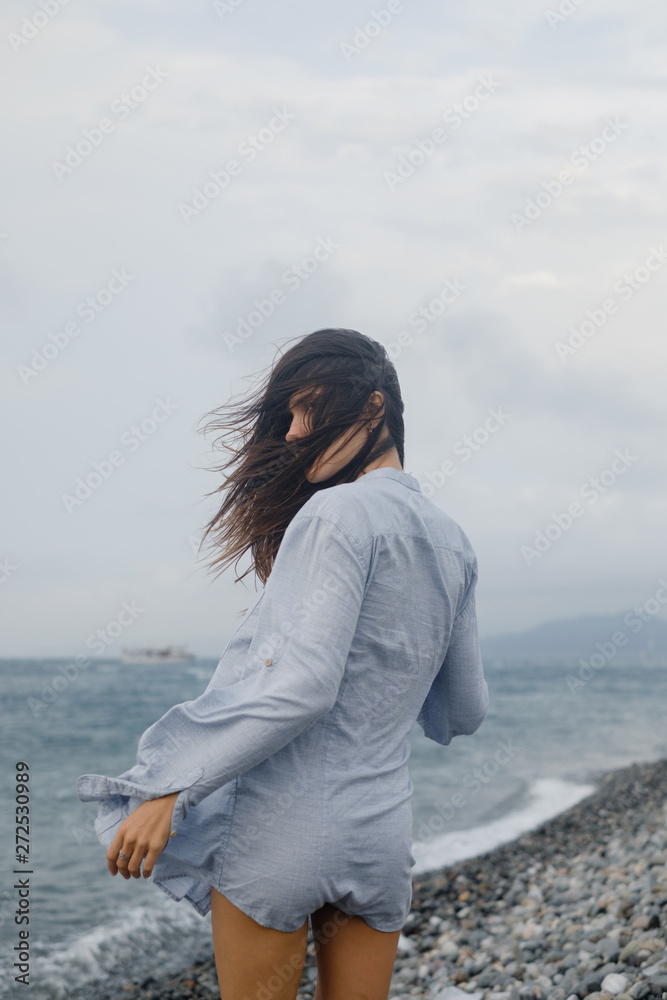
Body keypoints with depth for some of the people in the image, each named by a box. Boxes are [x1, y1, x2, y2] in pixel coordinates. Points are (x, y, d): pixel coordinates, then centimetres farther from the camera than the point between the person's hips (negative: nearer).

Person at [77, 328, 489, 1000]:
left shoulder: (339, 512, -12)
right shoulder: (450, 542, 10)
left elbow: (300, 686, -22)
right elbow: (464, 712, 15)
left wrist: (171, 792, -18)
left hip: (284, 822, -7)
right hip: (381, 829, 7)